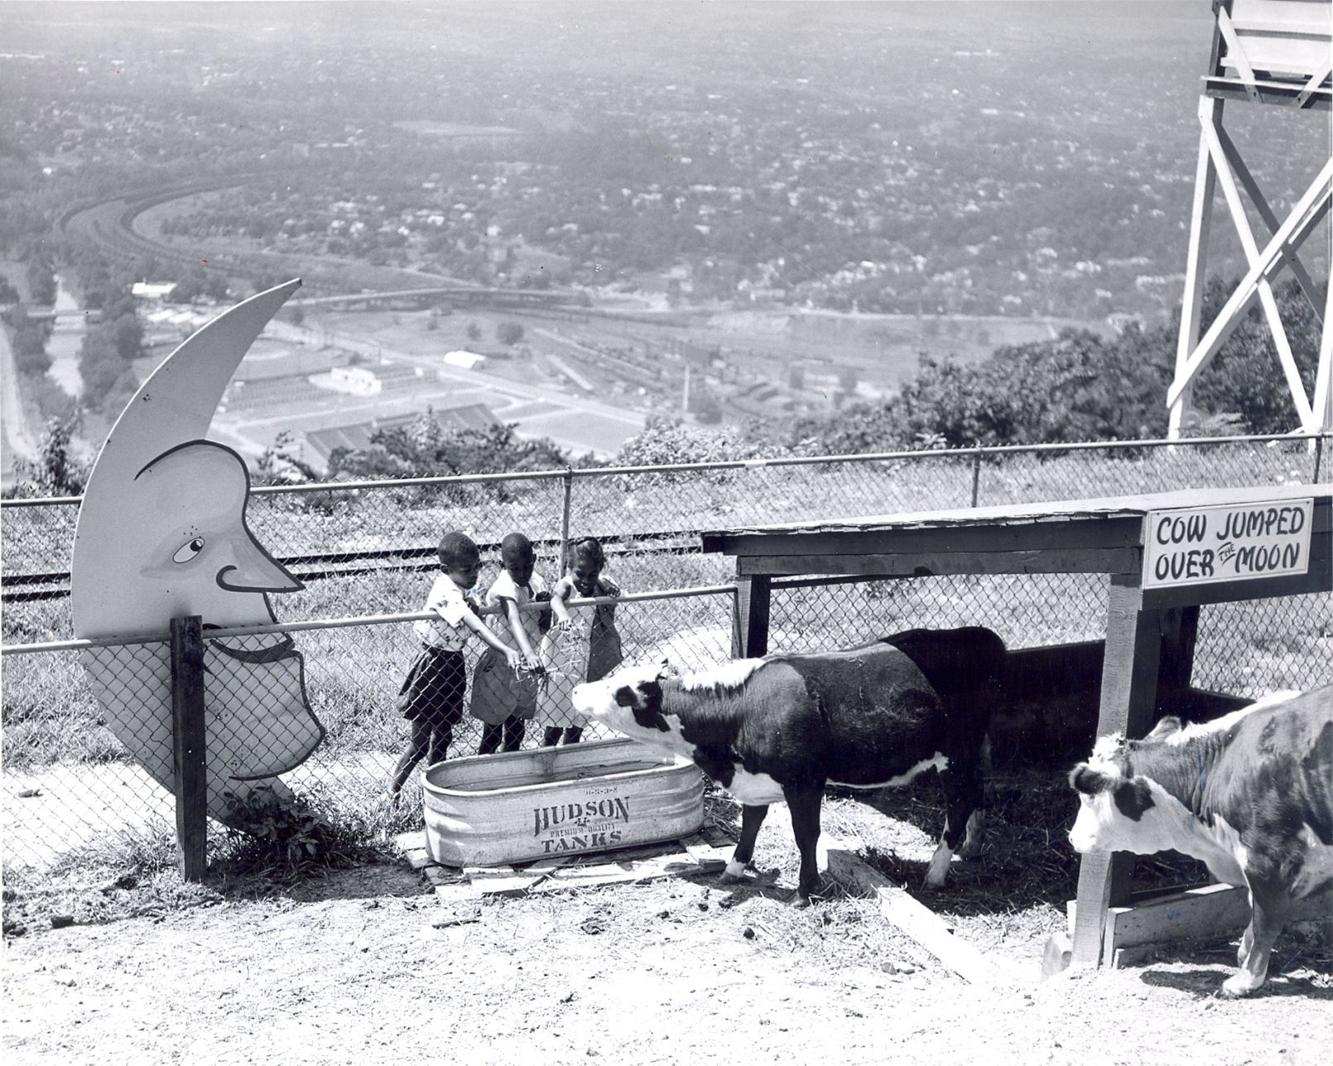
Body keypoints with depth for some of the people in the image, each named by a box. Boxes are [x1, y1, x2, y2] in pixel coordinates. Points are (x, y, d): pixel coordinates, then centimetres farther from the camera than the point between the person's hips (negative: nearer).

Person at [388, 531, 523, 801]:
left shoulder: (461, 590, 1)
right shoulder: (447, 593, -28)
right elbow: (476, 626, -42)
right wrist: (505, 650, -51)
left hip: (453, 664, 9)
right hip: (433, 665, -9)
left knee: (443, 735, 16)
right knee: (420, 742, 1)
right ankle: (392, 794, 17)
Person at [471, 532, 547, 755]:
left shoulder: (535, 582, -3)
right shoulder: (506, 588, -26)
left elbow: (541, 626, 5)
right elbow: (513, 620, -46)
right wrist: (528, 654, -62)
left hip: (525, 670, 7)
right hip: (501, 669, -7)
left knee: (516, 731, 19)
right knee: (492, 733, 4)